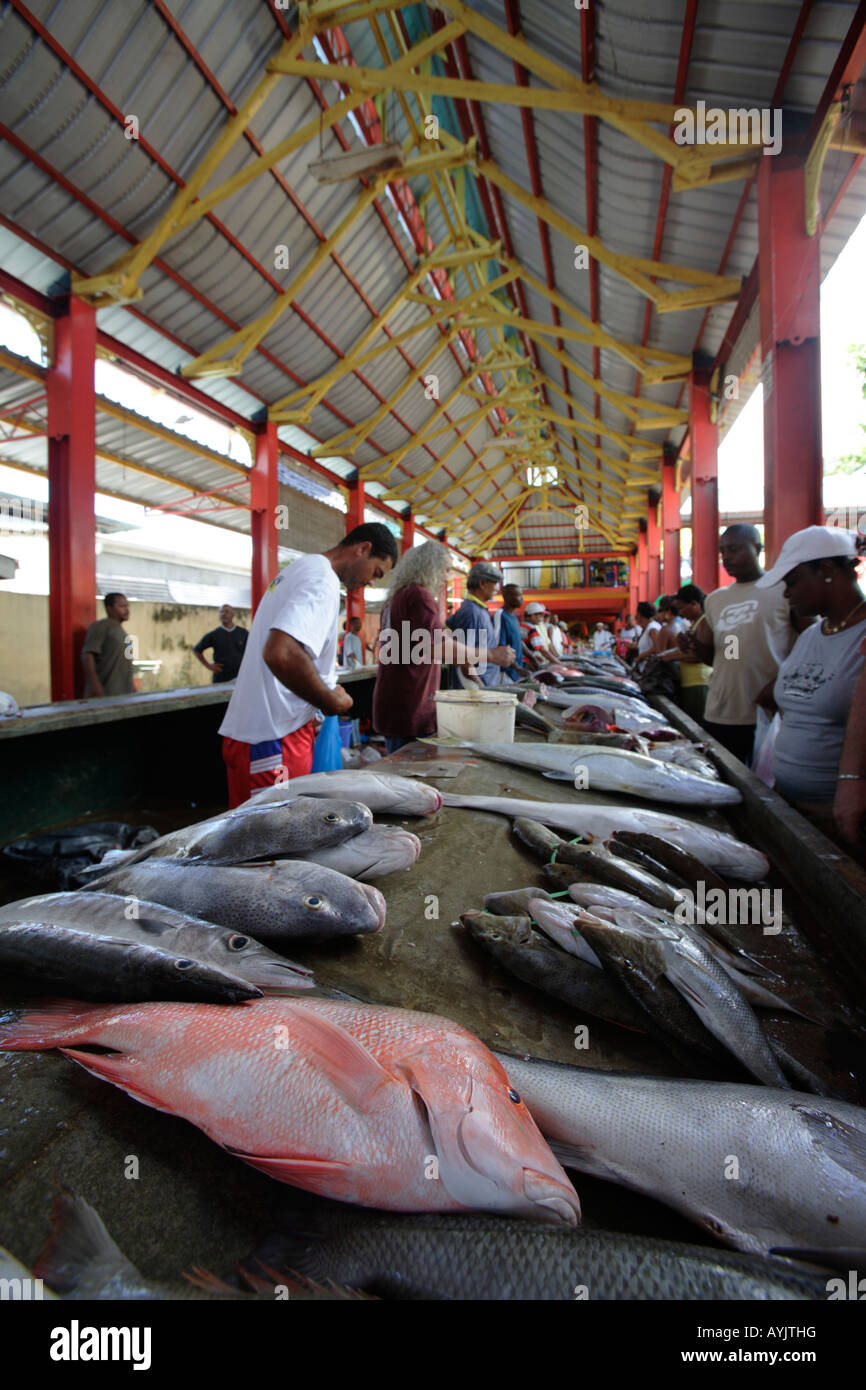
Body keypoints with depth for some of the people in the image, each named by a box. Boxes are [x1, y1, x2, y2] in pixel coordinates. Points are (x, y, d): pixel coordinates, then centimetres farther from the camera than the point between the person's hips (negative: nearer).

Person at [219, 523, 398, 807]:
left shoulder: (298, 569, 18)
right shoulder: (323, 579, -16)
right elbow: (280, 654, -31)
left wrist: (309, 711, 20)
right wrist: (333, 702, -16)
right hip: (273, 741, -10)